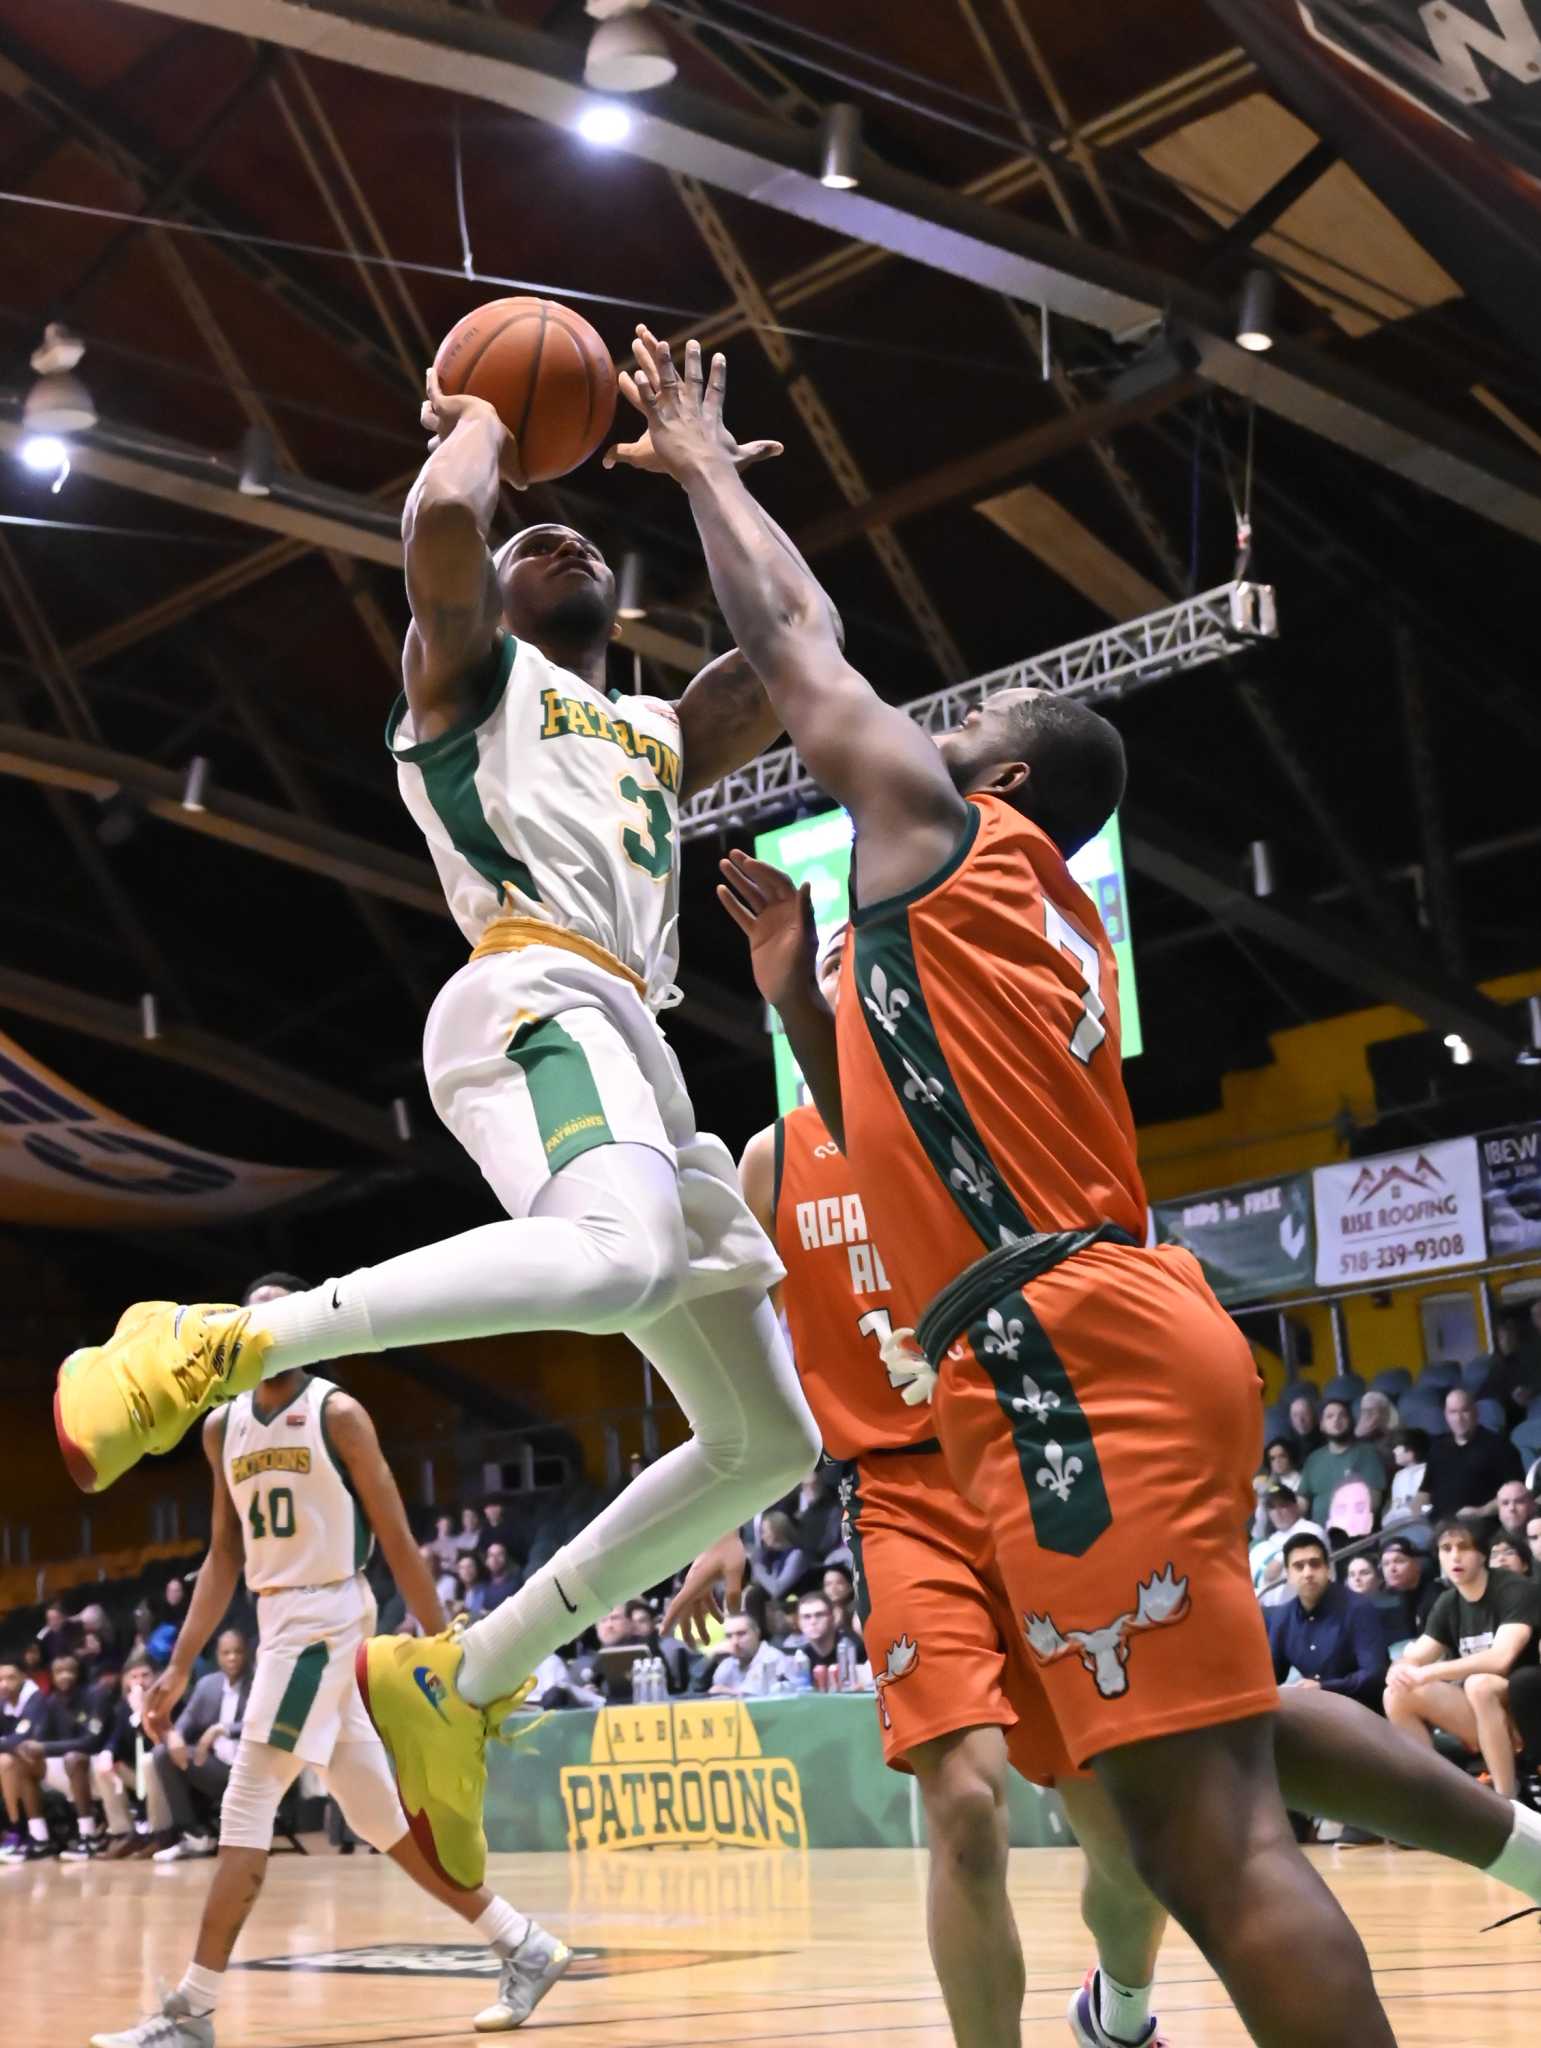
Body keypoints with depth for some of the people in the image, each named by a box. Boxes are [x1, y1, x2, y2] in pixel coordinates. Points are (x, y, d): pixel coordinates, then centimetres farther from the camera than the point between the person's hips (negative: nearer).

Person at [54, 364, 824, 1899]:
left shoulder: (662, 735, 35)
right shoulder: (471, 668, 16)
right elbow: (440, 516, -3)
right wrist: (481, 417, 17)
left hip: (639, 1051, 8)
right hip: (535, 998, -8)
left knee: (768, 1441, 5)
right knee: (621, 1258, -42)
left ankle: (454, 1681, 7)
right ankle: (204, 1346, -35)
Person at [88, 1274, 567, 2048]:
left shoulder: (337, 1414, -8)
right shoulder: (222, 1428, 12)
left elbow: (397, 1540, -8)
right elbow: (224, 1560, 17)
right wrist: (179, 1668, 12)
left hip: (325, 1615, -8)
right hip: (277, 1620, 8)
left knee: (246, 1805, -12)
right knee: (381, 1818, 11)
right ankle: (524, 1949, 20)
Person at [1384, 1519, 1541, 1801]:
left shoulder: (1515, 1590, -14)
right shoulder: (1447, 1604, 5)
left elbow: (1501, 1658, -29)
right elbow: (1412, 1659, 2)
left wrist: (1429, 1673, -30)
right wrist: (1400, 1671, -23)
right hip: (1478, 1722, 6)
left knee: (1479, 1683, -36)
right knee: (1398, 1694, -11)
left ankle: (1506, 1801, -29)